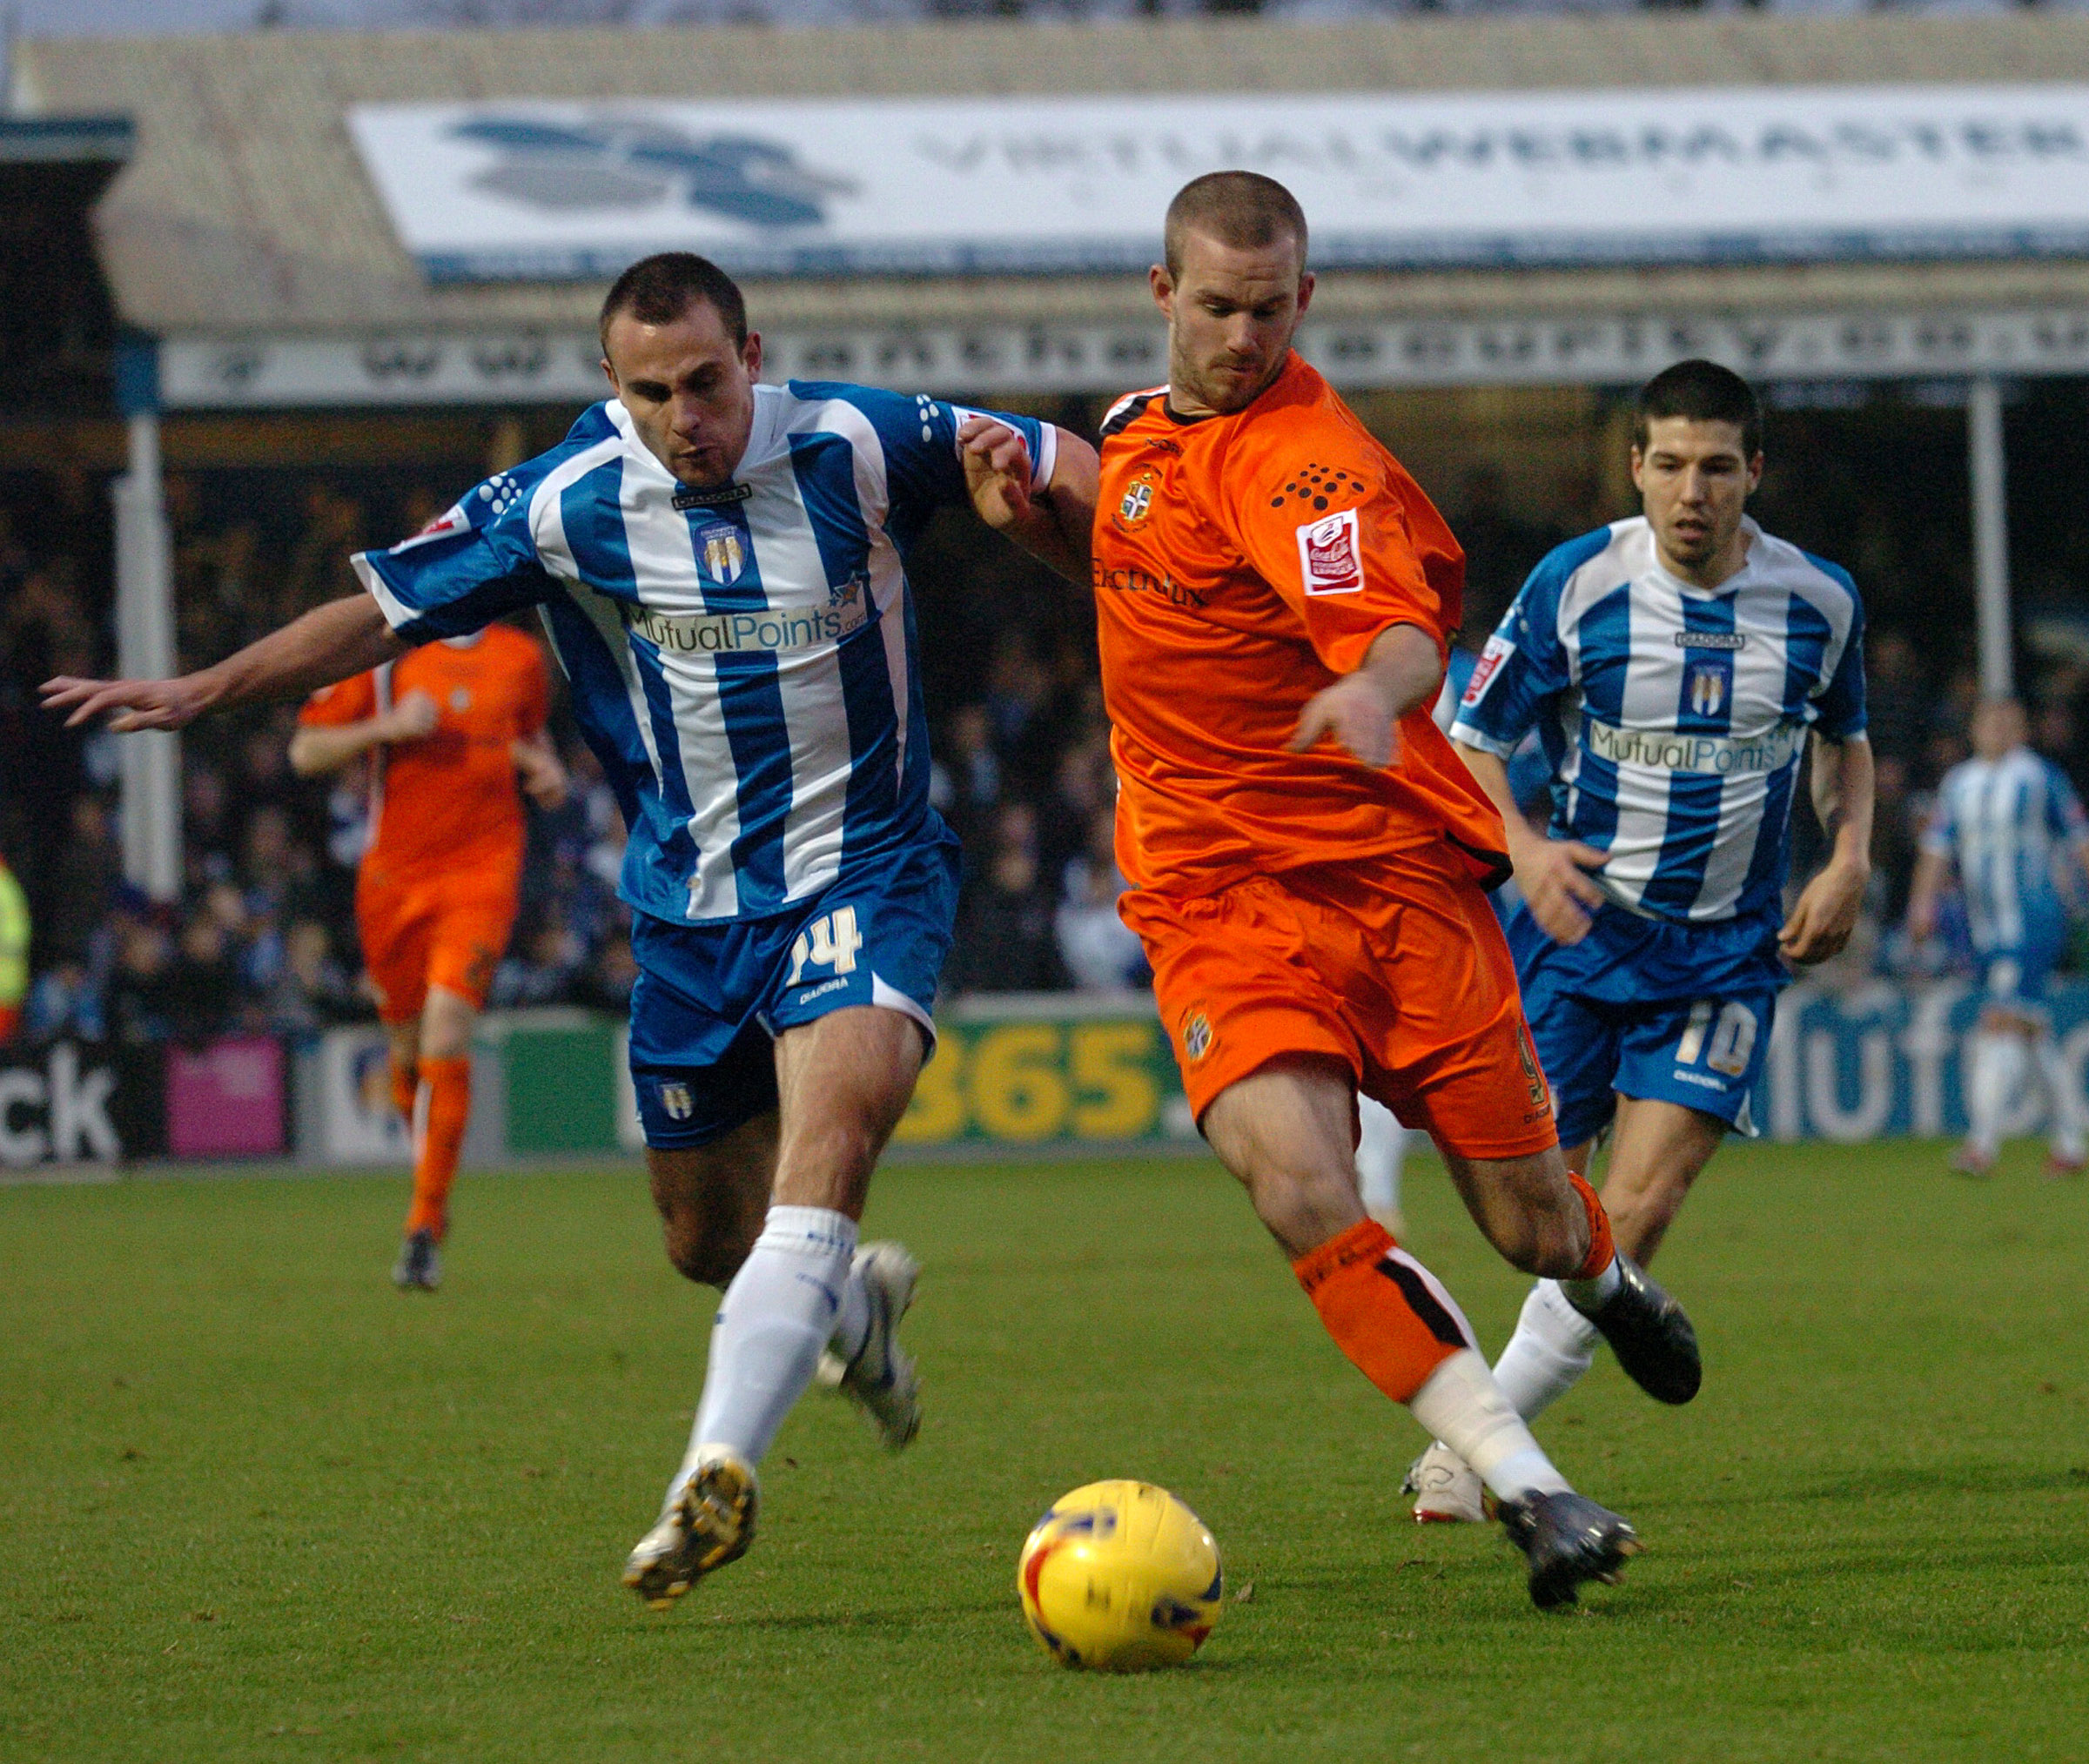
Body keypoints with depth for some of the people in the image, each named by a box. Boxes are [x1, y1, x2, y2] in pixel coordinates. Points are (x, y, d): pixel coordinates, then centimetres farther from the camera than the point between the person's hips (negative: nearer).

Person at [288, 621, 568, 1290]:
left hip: (483, 865, 0)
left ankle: (424, 1230, -14)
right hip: (396, 874, 0)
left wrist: (543, 767, 8)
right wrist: (388, 728, -14)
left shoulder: (519, 657, 9)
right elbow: (305, 752, 0)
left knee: (446, 1038, -17)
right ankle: (431, 1185, 37)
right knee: (409, 1050, 9)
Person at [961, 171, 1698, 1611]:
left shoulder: (1309, 460, -15)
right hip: (1218, 896, 4)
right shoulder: (1146, 429, 9)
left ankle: (1611, 1282, 45)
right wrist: (1039, 505, 12)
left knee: (1536, 1230, 5)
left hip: (1395, 870, -4)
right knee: (1302, 1189, -24)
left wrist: (1375, 690, -56)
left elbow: (1405, 630, -33)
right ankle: (1530, 1490, -23)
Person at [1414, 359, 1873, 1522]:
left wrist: (1850, 862, 1)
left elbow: (1846, 738, 18)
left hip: (1729, 948, 1)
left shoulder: (1820, 601, -2)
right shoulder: (1576, 587, -9)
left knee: (1642, 1206, -15)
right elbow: (1471, 740, -1)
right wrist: (1525, 849, -19)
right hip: (1582, 921, -1)